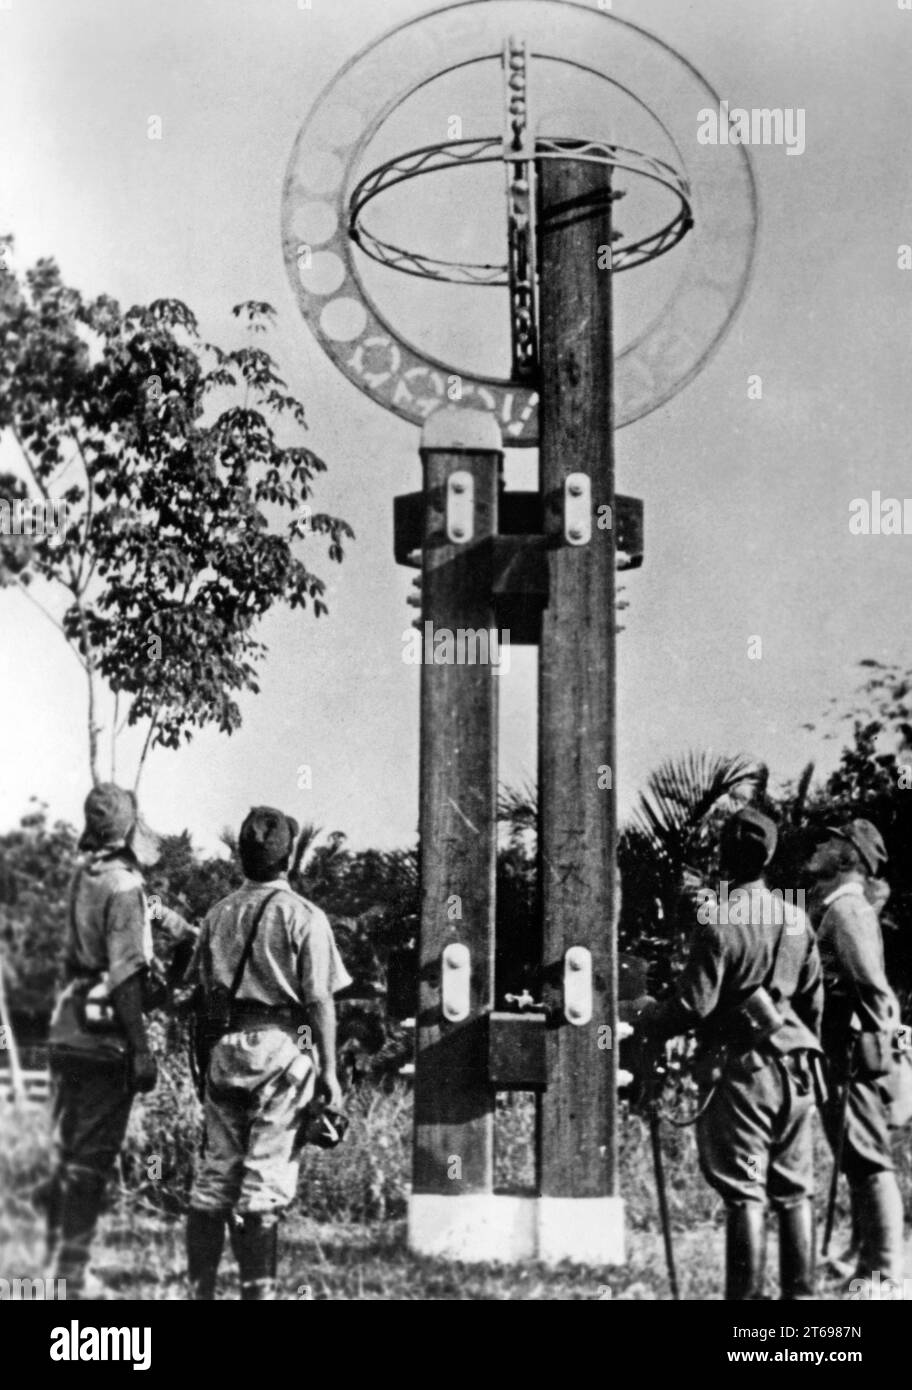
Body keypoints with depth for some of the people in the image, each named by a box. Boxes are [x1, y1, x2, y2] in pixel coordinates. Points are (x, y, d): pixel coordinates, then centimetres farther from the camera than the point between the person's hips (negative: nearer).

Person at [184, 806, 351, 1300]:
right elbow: (319, 1001, -8)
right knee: (266, 1178, -2)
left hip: (226, 1045, 5)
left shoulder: (219, 912, 8)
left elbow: (201, 992, 10)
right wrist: (329, 1069, -4)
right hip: (281, 1045, -5)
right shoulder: (303, 916, -7)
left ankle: (199, 1286, 15)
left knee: (213, 1173, 10)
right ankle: (257, 1288, 1)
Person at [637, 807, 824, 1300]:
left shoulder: (718, 921, -12)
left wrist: (647, 1020, 4)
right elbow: (813, 1001, 13)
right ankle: (799, 1291, 13)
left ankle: (747, 1294, -4)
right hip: (793, 1066, 6)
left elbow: (695, 1004, -13)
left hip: (740, 1068, -6)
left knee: (745, 1192, -4)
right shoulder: (797, 920, 7)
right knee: (794, 1189, 10)